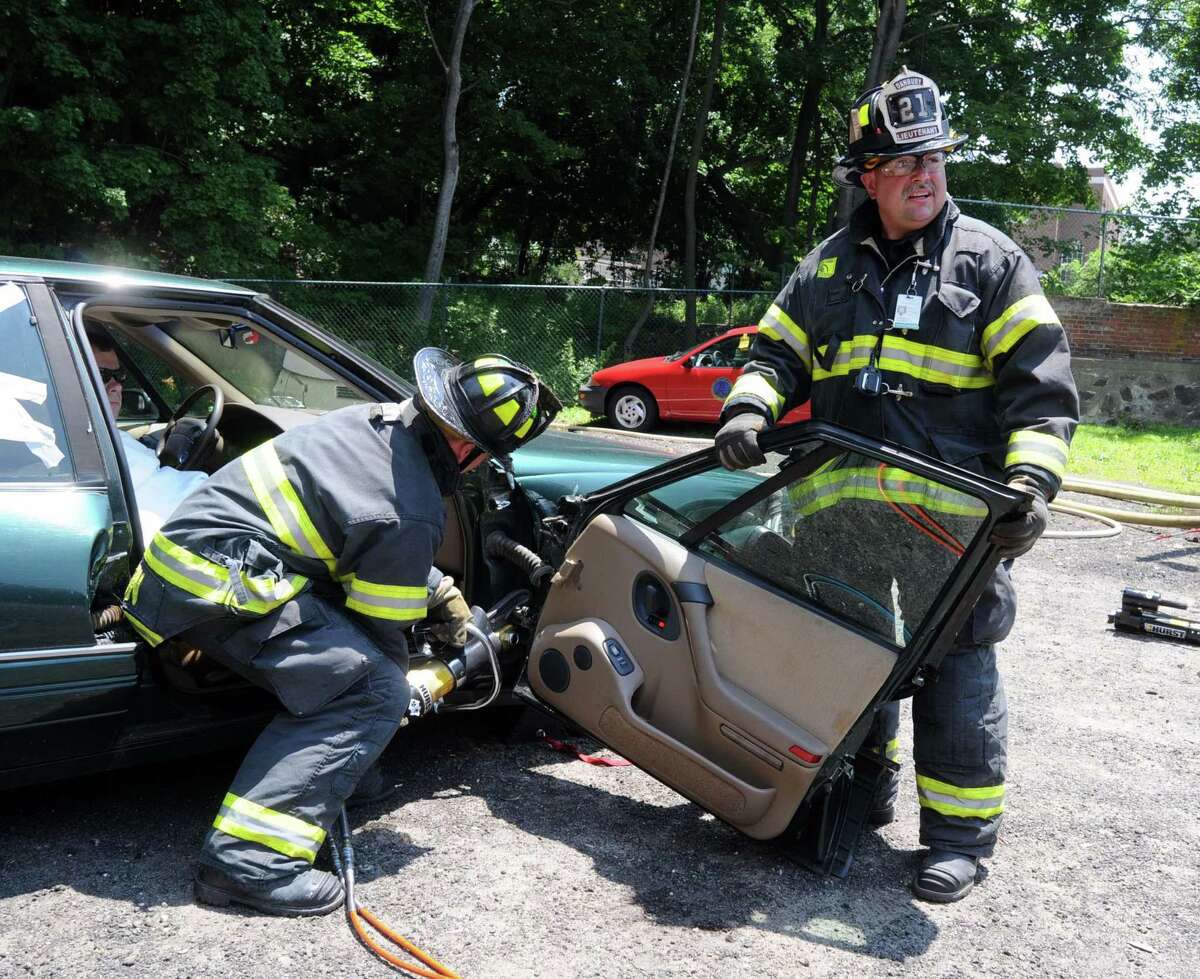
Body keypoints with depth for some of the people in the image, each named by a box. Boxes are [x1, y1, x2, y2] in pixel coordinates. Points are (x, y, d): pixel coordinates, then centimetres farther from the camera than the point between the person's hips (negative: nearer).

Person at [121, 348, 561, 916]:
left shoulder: (375, 420, 6)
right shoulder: (411, 515, -18)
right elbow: (381, 628, -4)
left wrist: (436, 589, 28)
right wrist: (405, 686, 15)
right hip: (217, 582, -10)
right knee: (373, 695, -13)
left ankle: (332, 773, 25)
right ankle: (250, 858, -17)